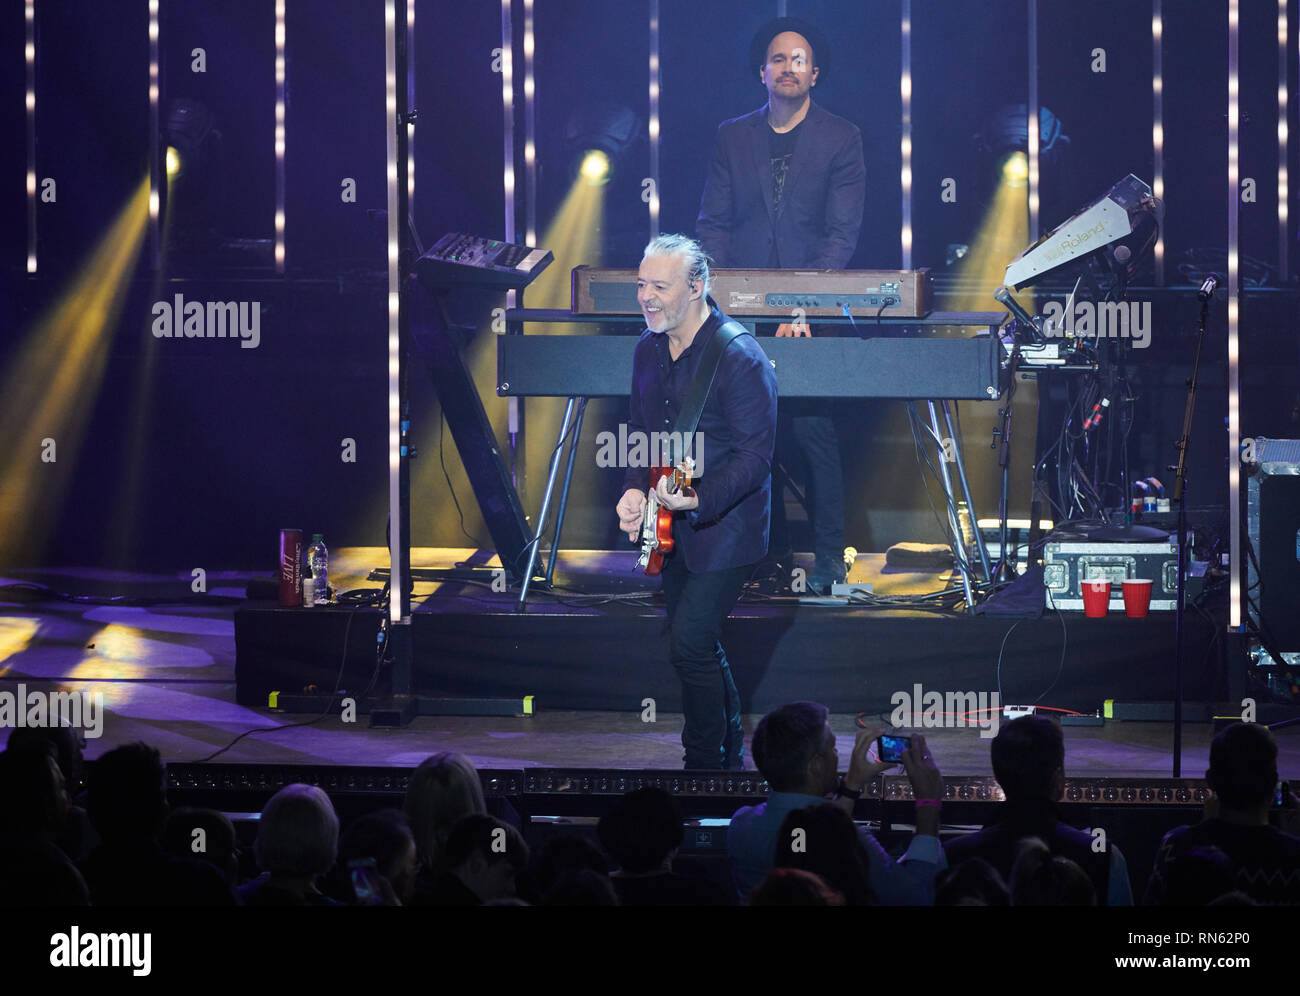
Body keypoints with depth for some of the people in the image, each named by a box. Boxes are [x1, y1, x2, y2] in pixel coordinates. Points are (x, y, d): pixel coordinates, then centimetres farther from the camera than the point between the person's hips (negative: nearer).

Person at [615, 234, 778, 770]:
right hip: (672, 524, 8)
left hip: (725, 525, -8)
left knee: (689, 643, -13)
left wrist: (697, 501, -33)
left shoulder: (740, 360, -22)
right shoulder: (649, 348, 4)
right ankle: (730, 755, 33)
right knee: (697, 641, 17)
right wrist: (635, 489, -2)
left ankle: (706, 766, 1)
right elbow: (639, 426, 15)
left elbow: (754, 454, -22)